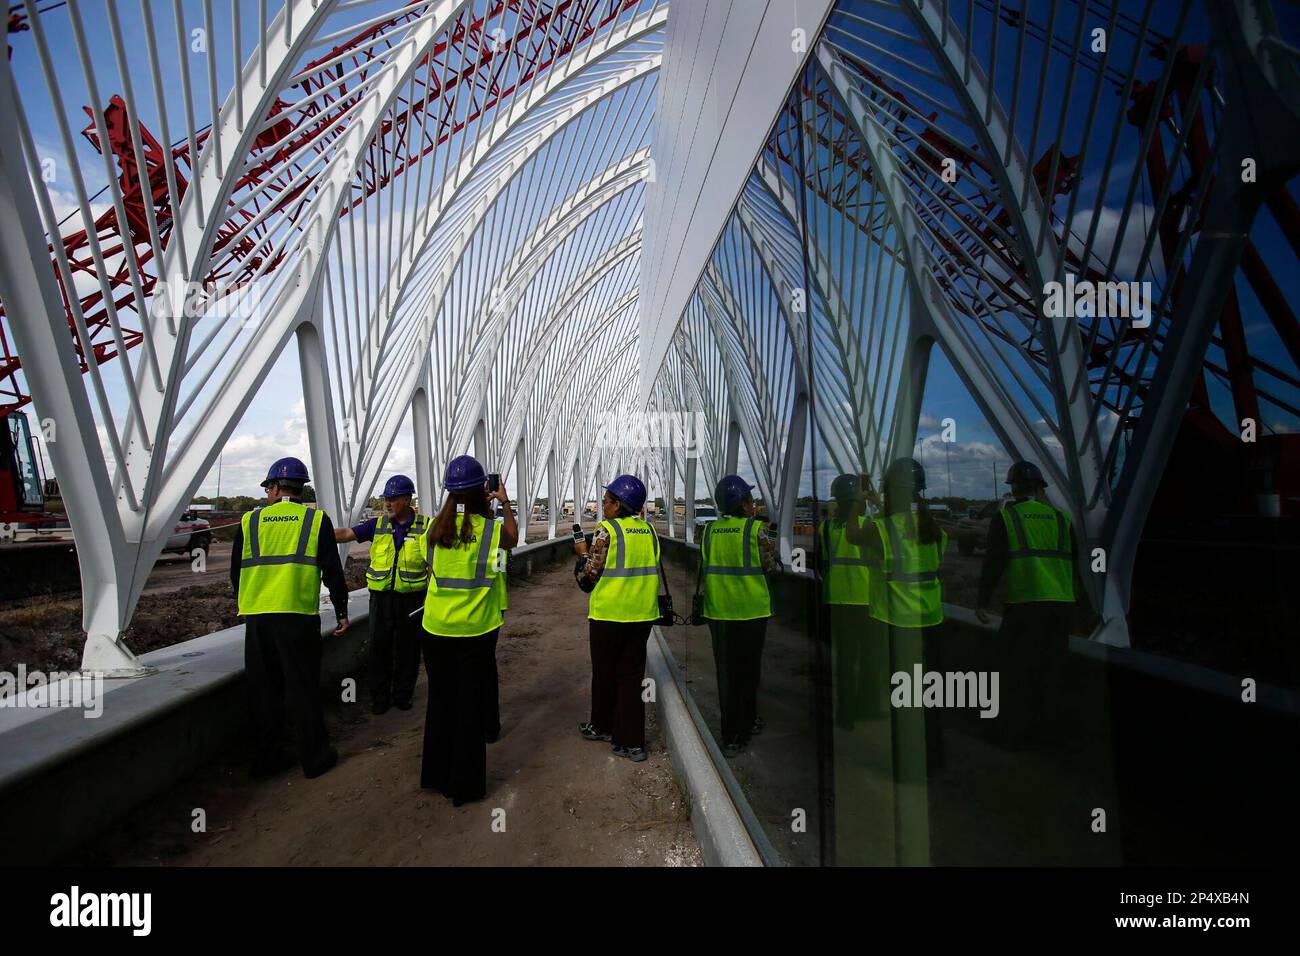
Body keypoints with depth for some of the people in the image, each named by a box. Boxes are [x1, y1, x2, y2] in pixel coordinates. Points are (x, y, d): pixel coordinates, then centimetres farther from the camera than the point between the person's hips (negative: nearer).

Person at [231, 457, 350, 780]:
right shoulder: (316, 519, -1)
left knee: (263, 688, 14)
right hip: (299, 616, -2)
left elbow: (236, 572, 12)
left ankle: (266, 756, 24)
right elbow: (332, 570, -2)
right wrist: (341, 611, 7)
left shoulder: (250, 521, 7)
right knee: (304, 687, 6)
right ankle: (315, 757, 15)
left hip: (256, 617, 3)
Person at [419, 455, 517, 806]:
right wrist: (505, 502, 17)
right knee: (470, 704, 9)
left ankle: (436, 774, 34)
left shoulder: (437, 526, -4)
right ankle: (465, 784, 20)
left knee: (440, 700, 19)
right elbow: (513, 538, 10)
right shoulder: (490, 529, -13)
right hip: (476, 631, -3)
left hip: (436, 628, 3)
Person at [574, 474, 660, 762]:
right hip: (642, 614, 5)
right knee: (632, 675, 12)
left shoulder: (606, 530, -13)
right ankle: (631, 741, 15)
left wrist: (583, 555, 7)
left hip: (609, 614, -4)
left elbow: (589, 575, -11)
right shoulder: (649, 531, 4)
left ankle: (602, 726, 35)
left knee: (605, 673, 16)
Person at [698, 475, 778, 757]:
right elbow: (771, 567, -4)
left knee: (725, 670, 15)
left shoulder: (709, 529, 0)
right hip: (750, 609, -4)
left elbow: (703, 567, 8)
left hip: (718, 610, 4)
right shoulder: (755, 528, -12)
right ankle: (743, 730, 20)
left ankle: (730, 731, 27)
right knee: (747, 670, 10)